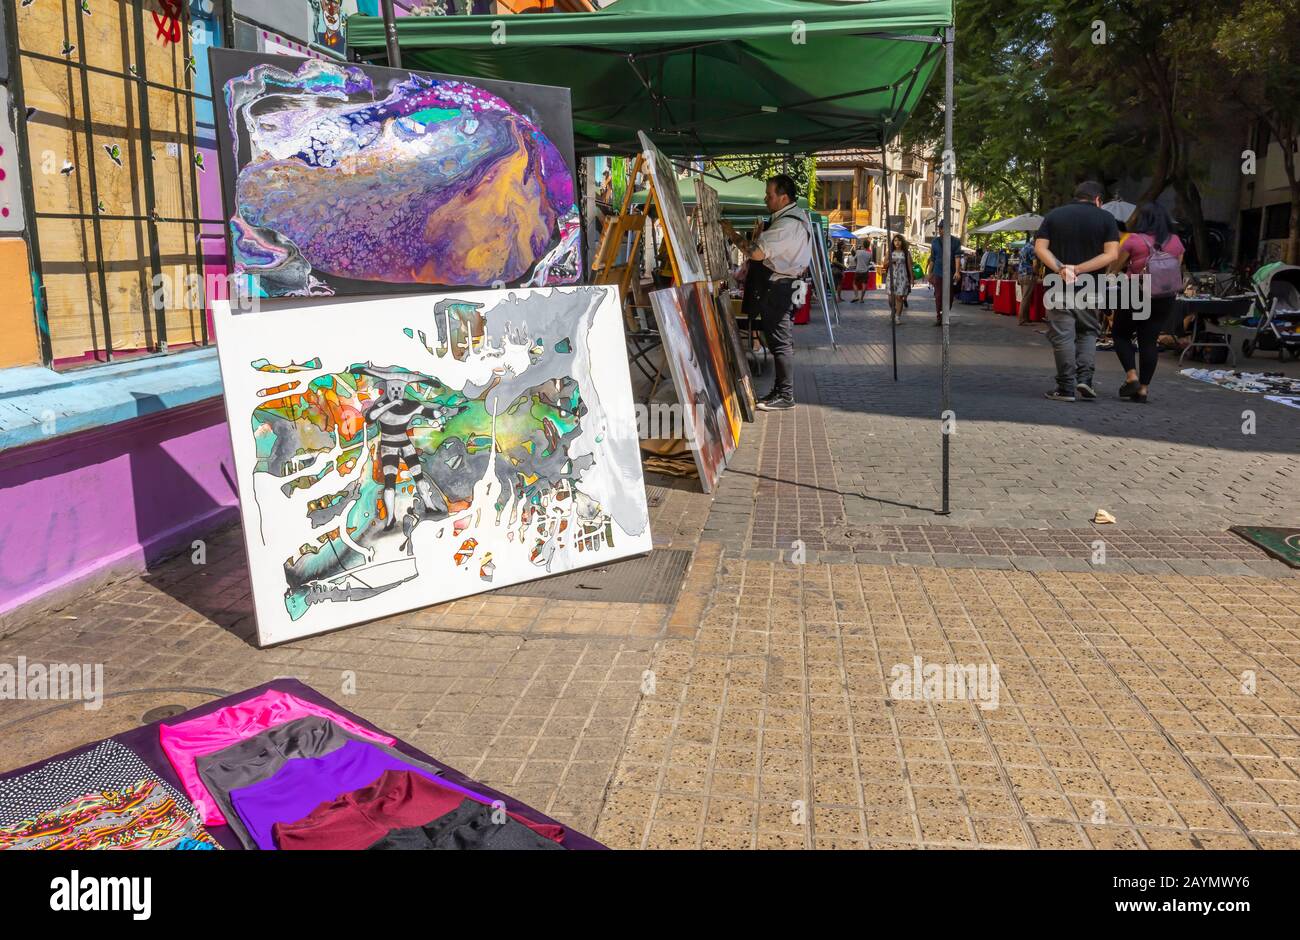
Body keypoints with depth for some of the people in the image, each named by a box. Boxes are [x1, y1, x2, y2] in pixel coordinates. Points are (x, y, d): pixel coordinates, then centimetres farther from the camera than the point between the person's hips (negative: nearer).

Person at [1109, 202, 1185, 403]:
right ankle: (1143, 389, 6)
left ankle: (1131, 376, -3)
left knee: (1121, 334, 12)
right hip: (1164, 299, 4)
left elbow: (1115, 267, -1)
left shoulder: (1134, 240, -9)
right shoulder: (1176, 242, 4)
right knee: (1150, 341, 6)